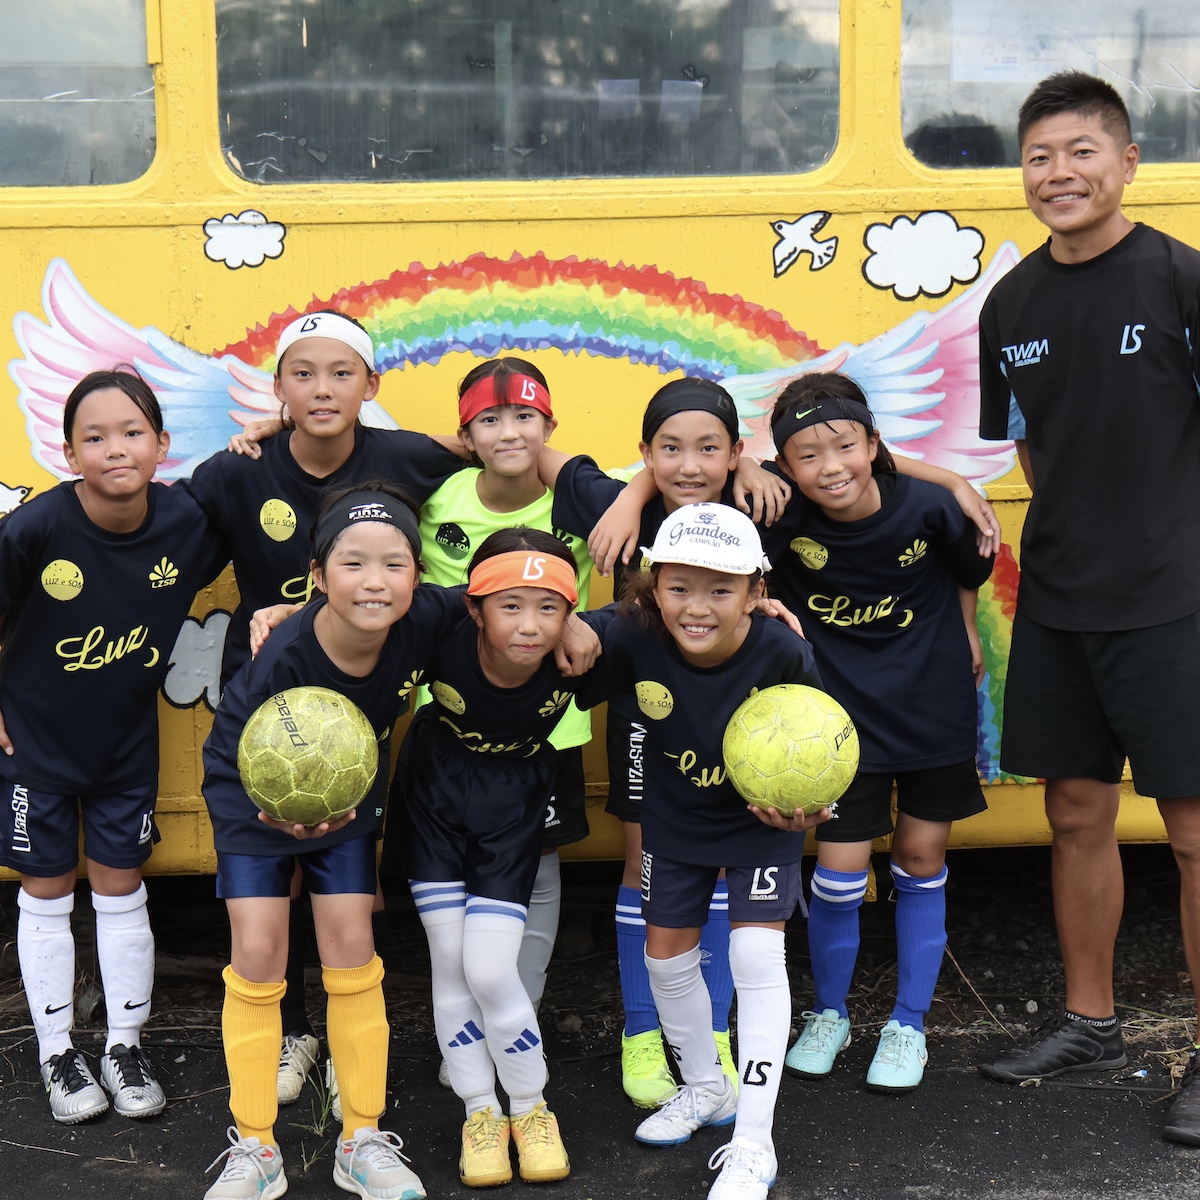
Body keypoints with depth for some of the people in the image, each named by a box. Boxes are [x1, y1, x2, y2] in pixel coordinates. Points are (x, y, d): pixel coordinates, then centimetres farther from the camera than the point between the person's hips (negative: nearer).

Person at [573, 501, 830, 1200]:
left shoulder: (783, 655, -31)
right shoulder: (633, 639, -27)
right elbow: (569, 692, -11)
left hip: (762, 819, -3)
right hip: (676, 815, 4)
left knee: (757, 955, -11)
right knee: (667, 957, 12)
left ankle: (753, 1144, 1)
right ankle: (707, 1088, 39)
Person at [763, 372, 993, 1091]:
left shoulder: (927, 507, -16)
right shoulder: (783, 520, -19)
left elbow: (969, 573, 4)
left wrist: (966, 637, 14)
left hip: (933, 706, 1)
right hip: (842, 715, -1)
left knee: (921, 860, 9)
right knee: (841, 871, -3)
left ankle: (909, 1025, 26)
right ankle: (830, 1014, 24)